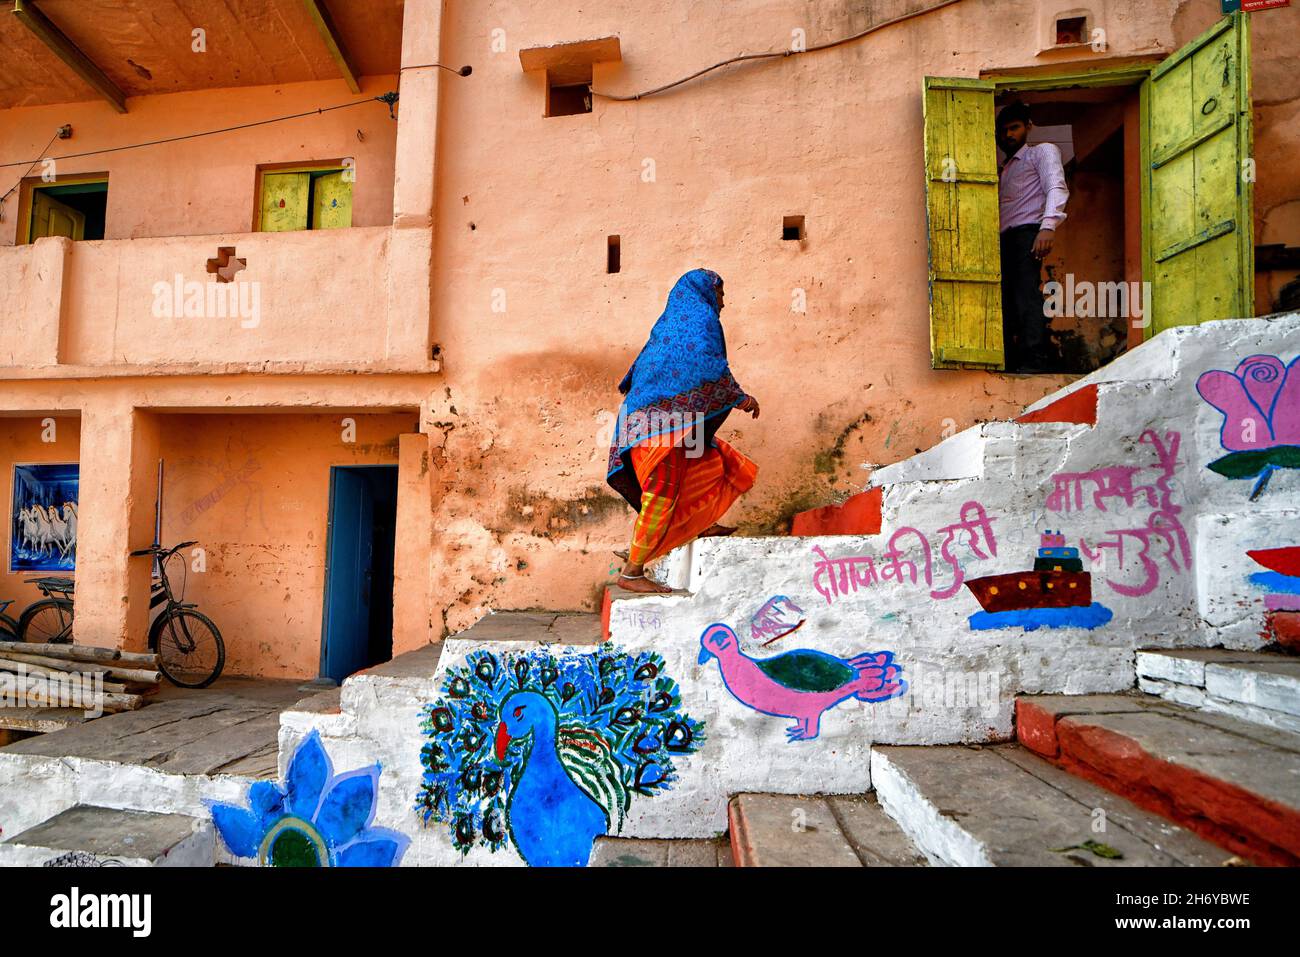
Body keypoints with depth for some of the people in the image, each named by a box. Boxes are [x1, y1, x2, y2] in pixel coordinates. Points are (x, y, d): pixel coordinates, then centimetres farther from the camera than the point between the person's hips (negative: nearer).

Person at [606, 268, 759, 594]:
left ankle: (701, 525, 32)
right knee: (661, 493, -8)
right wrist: (741, 398, -7)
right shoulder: (701, 317, -4)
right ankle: (632, 573, -5)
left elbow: (641, 367, 24)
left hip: (649, 416, 10)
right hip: (667, 419, -10)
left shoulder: (669, 320, 21)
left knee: (713, 461, 25)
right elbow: (710, 367, -16)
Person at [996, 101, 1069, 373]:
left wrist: (1048, 226, -22)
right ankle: (1010, 363, -5)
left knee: (1026, 292, -23)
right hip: (1003, 239, 7)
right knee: (1005, 300, -3)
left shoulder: (1042, 151, 14)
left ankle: (1036, 359, -33)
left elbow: (1056, 188, -4)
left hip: (1027, 232, -7)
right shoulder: (1003, 171, 34)